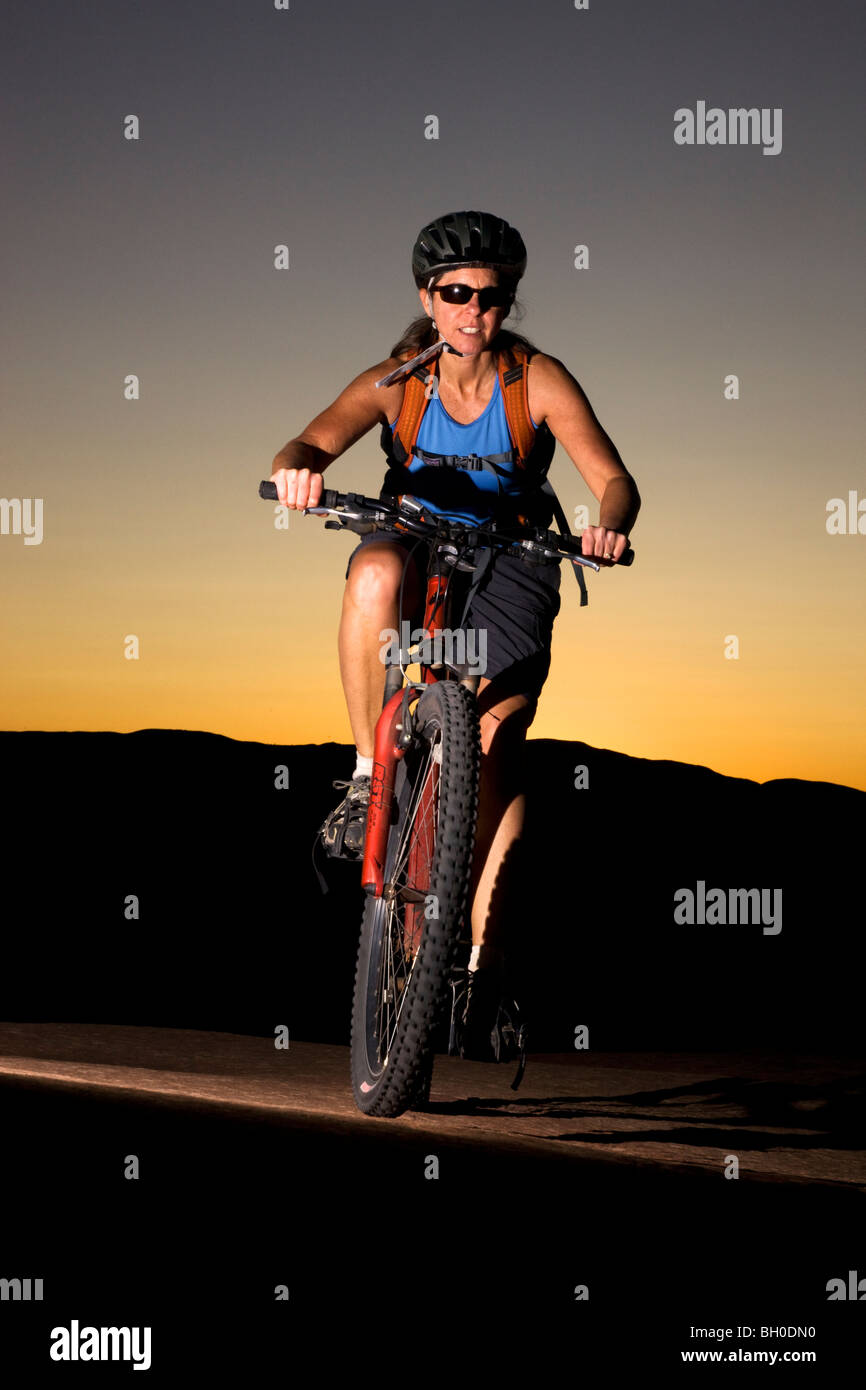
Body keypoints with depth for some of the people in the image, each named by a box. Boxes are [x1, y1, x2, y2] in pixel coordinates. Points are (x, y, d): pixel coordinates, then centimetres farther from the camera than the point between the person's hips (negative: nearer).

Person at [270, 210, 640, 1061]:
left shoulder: (539, 382, -12)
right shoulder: (396, 382, -10)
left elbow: (613, 480, -21)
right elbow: (315, 441, -24)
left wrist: (610, 527, -45)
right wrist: (298, 469, -48)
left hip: (508, 562, 0)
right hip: (416, 544, 1)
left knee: (498, 734, -18)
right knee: (375, 575, -37)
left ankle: (482, 964, -11)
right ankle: (369, 774, -22)